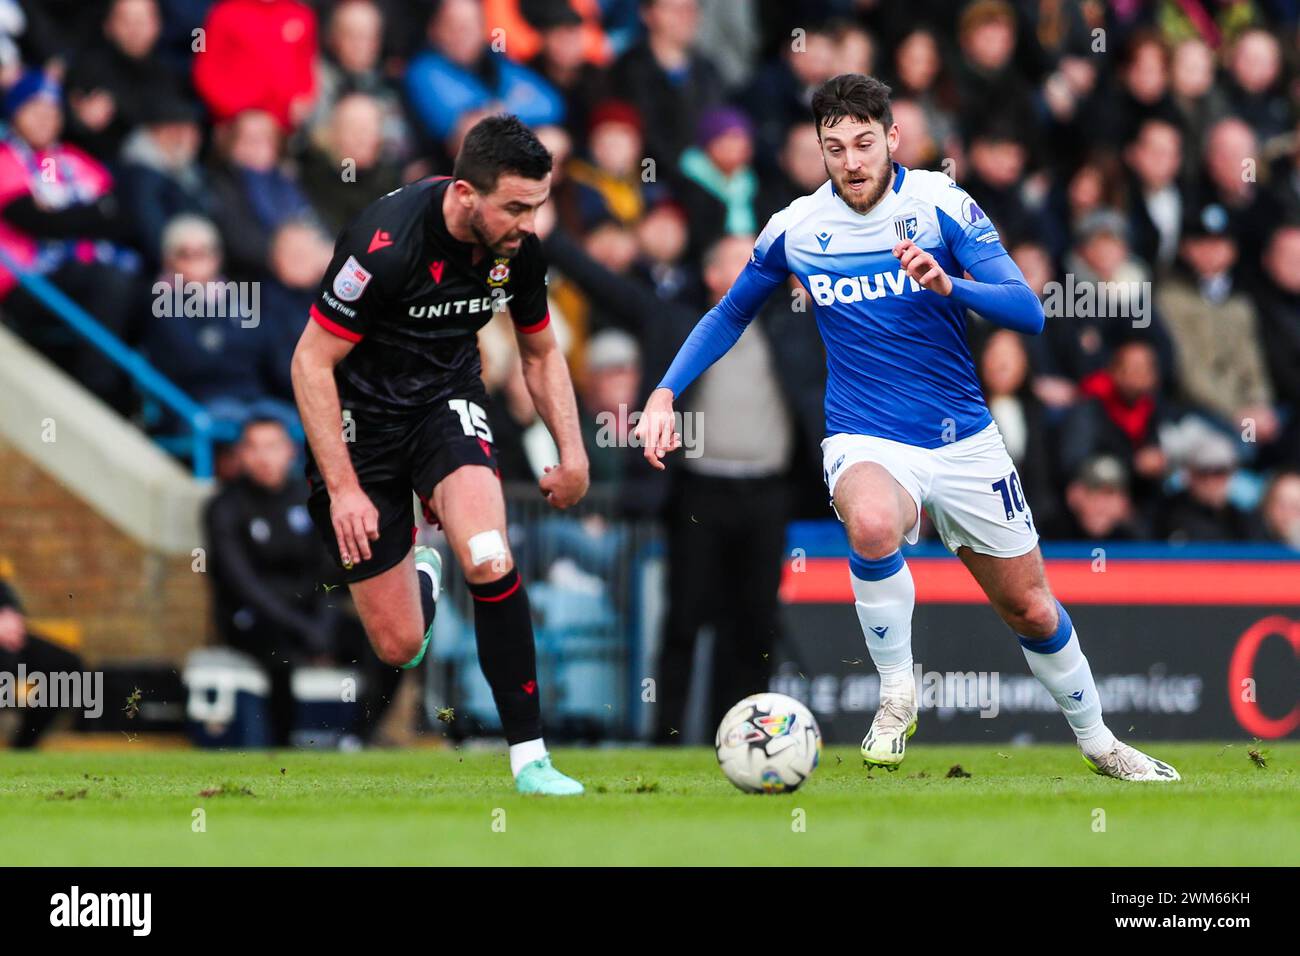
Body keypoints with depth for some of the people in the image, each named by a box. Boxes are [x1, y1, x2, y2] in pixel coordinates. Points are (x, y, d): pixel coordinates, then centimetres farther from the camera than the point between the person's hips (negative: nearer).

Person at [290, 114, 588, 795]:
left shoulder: (517, 247, -10)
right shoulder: (386, 244, -28)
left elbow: (540, 352, 10)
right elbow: (311, 362, -20)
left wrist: (571, 452, -2)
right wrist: (343, 490, -22)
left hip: (447, 401, 3)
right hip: (360, 417, -3)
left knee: (489, 561, -27)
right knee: (398, 648, -2)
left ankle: (530, 757, -16)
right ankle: (419, 579, 37)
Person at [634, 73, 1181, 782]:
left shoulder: (943, 205, -8)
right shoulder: (794, 229, -3)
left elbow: (1028, 312, -16)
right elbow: (730, 315, 14)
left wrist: (949, 285, -35)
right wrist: (665, 394, 1)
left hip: (964, 442, 1)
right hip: (866, 443, -1)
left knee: (1029, 610, 10)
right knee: (873, 525, -37)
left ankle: (1097, 741, 37)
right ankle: (897, 697, -17)